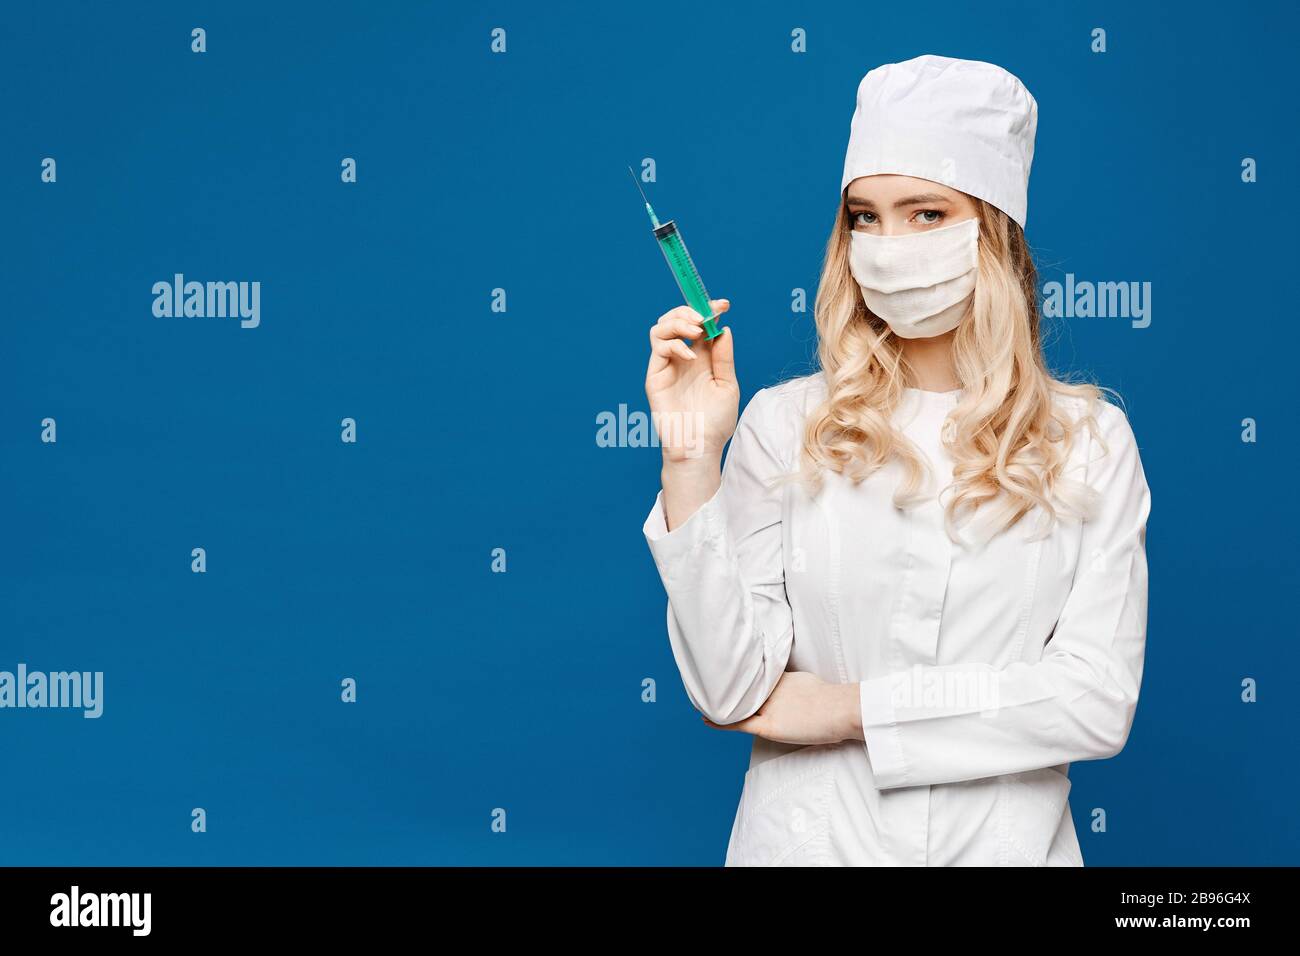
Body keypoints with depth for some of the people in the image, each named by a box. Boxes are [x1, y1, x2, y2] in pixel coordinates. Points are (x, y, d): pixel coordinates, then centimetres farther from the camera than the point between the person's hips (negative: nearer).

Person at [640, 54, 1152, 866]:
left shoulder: (1089, 441, -4)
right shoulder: (784, 425, -6)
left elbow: (1099, 702, -11)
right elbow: (731, 693, -11)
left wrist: (852, 707, -13)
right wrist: (692, 464, -20)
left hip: (1005, 834, 1)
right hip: (810, 833, 0)